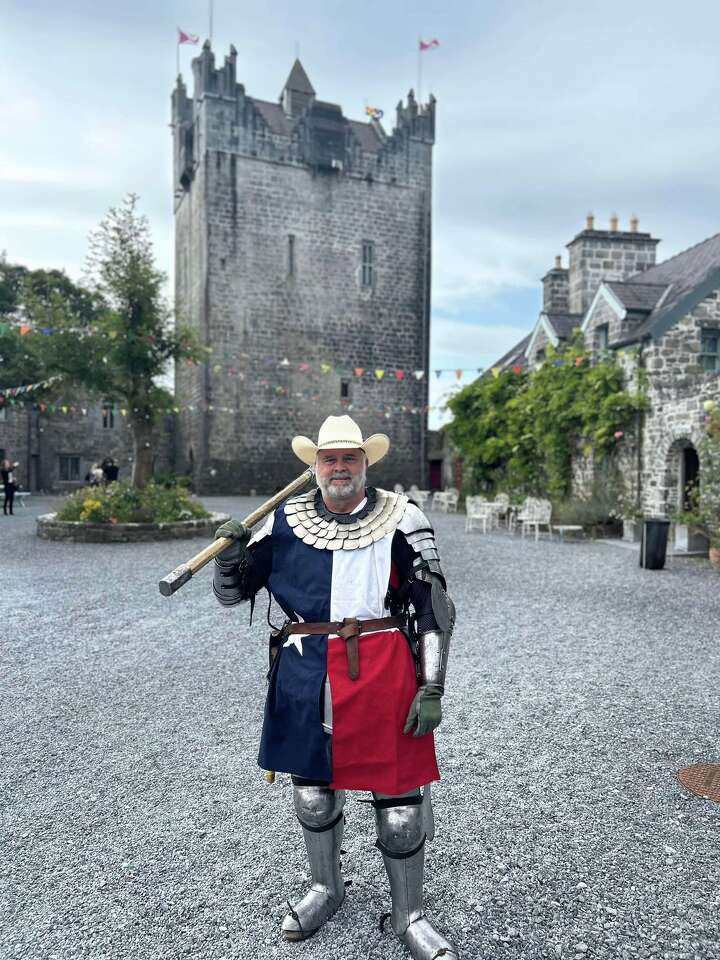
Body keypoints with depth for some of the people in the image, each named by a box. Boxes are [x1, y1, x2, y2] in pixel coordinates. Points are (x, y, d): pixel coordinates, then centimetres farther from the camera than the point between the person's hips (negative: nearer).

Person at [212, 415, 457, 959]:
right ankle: (326, 888, 46)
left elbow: (435, 609, 0)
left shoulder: (402, 519, -2)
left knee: (399, 797, 5)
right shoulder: (285, 521, 4)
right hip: (307, 674, 3)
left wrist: (432, 688, -6)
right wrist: (230, 554, -14)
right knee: (313, 789, 17)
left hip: (384, 670, -2)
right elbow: (231, 593, 9)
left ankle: (410, 916, 32)